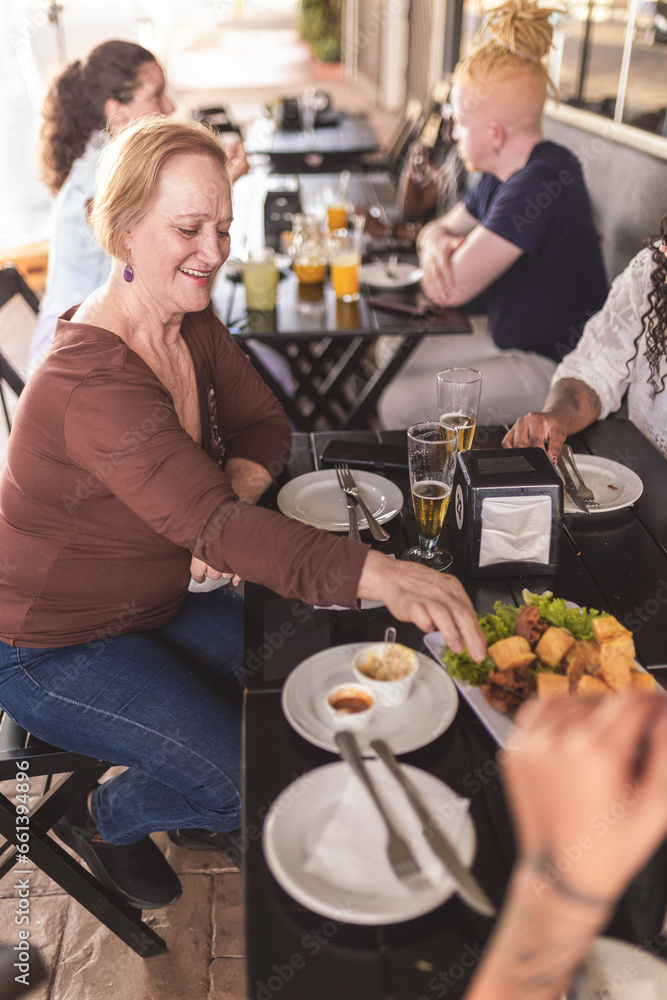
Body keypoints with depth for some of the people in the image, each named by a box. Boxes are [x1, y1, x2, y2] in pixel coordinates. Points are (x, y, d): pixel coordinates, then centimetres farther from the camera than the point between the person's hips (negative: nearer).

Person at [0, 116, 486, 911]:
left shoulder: (192, 324, -5)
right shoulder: (90, 383, -33)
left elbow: (262, 422, 3)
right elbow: (215, 527, -44)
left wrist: (234, 490, -20)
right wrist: (380, 575, -57)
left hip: (159, 600, 8)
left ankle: (197, 804, 27)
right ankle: (104, 819, 17)